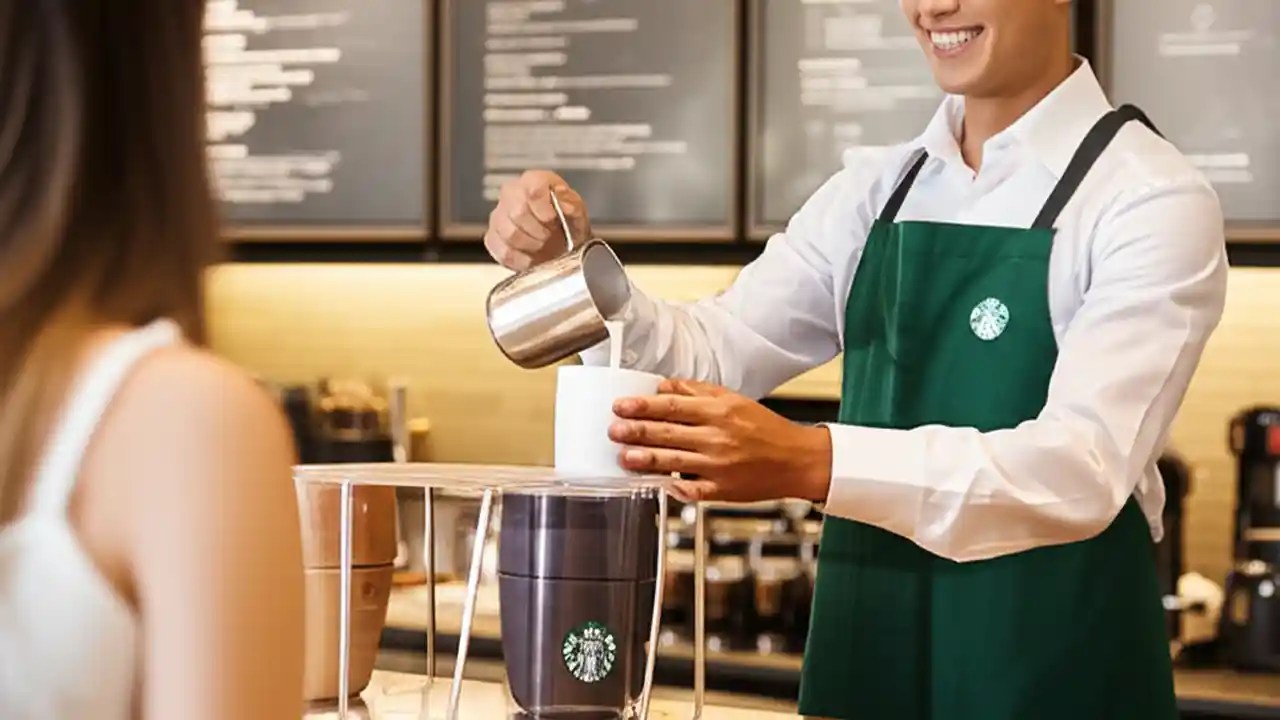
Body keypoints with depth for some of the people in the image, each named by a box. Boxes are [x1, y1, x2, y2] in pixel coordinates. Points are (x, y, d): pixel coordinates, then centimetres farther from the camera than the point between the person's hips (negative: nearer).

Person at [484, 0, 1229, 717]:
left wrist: (812, 462, -36)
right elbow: (713, 355, 8)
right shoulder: (875, 191, 7)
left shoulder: (1152, 199, -12)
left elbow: (1080, 469, -24)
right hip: (865, 658, 5)